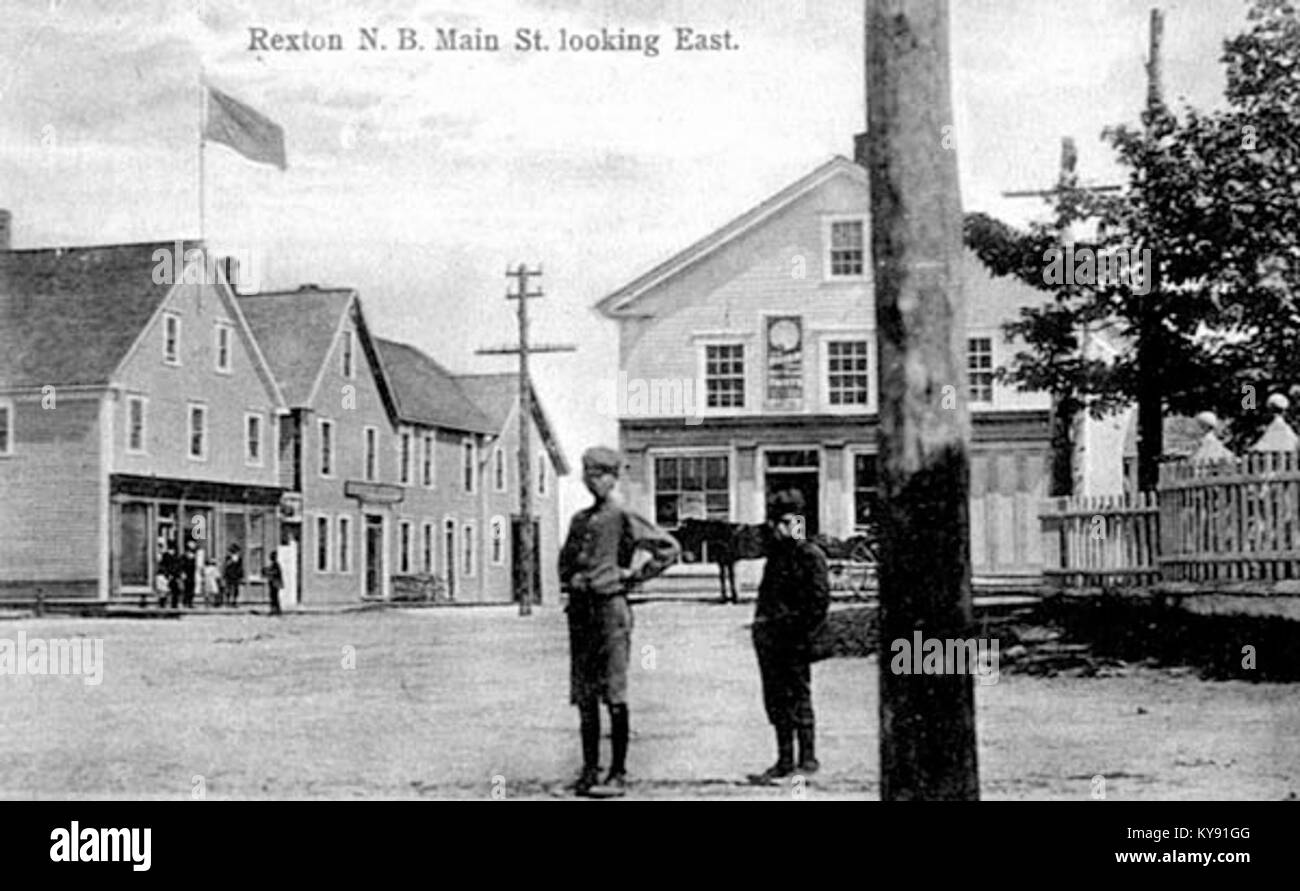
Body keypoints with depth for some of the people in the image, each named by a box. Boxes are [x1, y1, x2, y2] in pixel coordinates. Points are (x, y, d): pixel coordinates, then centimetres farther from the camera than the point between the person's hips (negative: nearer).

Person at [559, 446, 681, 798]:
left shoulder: (624, 518, -4)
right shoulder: (579, 520, 16)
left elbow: (670, 547, -7)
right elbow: (565, 558, 33)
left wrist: (636, 575, -7)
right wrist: (568, 579, 14)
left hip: (610, 605, -7)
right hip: (579, 609, 7)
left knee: (614, 696, -5)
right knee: (584, 696, 8)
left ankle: (618, 775, -2)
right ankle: (590, 771, 14)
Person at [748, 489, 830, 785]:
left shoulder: (810, 555, -8)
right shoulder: (776, 553, 16)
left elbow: (820, 601, -14)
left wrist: (800, 634, -17)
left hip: (794, 640, -8)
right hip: (770, 638, 8)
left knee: (798, 699, -3)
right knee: (775, 701, 11)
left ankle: (808, 761, 6)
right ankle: (784, 762, 19)